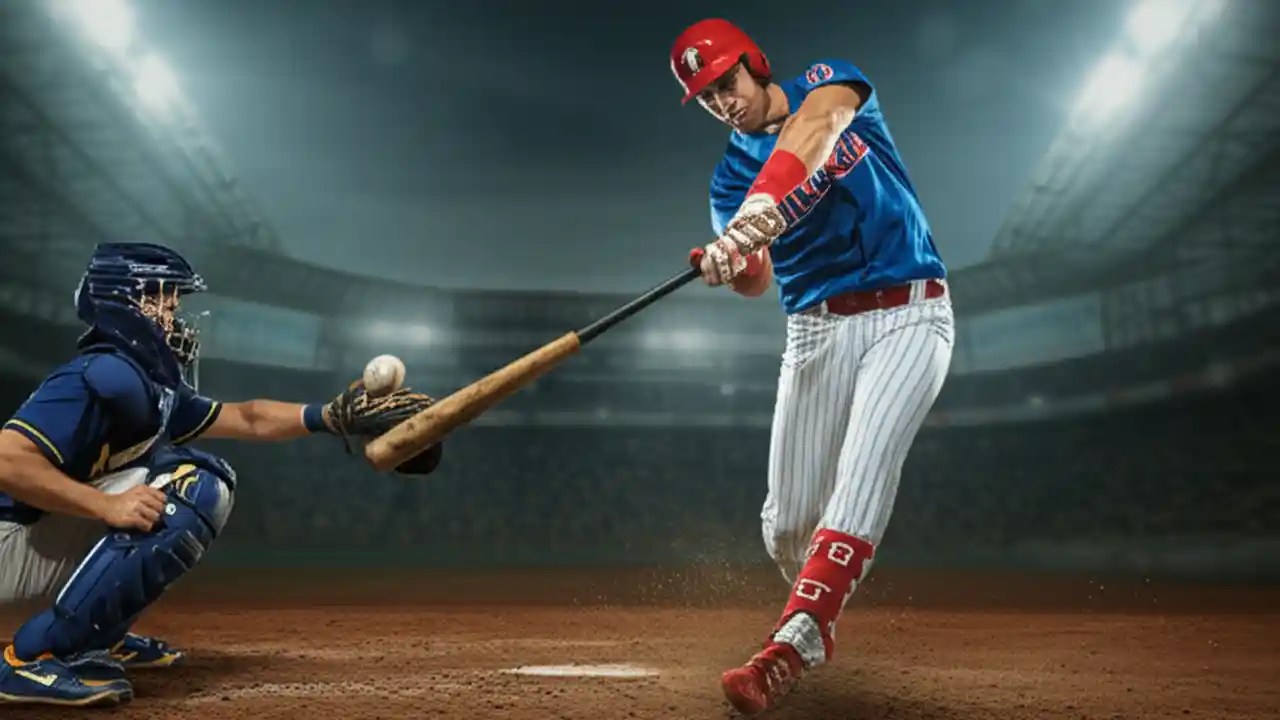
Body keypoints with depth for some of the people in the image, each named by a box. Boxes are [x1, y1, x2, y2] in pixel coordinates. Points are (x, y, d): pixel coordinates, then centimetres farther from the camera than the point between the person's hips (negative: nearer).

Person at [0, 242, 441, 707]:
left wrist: (333, 416, 5)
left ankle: (100, 638, 13)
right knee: (187, 491, -23)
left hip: (57, 539, 9)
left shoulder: (152, 385, 10)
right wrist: (109, 505, -33)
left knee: (208, 478, 13)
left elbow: (247, 419, 16)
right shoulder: (105, 374, -21)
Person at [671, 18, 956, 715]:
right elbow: (758, 279, -9)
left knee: (859, 483, -23)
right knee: (787, 521, 2)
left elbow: (818, 125, -26)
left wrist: (763, 200, -45)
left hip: (908, 314, -3)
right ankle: (816, 623, 31)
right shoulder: (731, 174, 7)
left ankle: (788, 648, -28)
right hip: (815, 331, 4)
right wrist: (728, 265, -34)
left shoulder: (829, 82, 1)